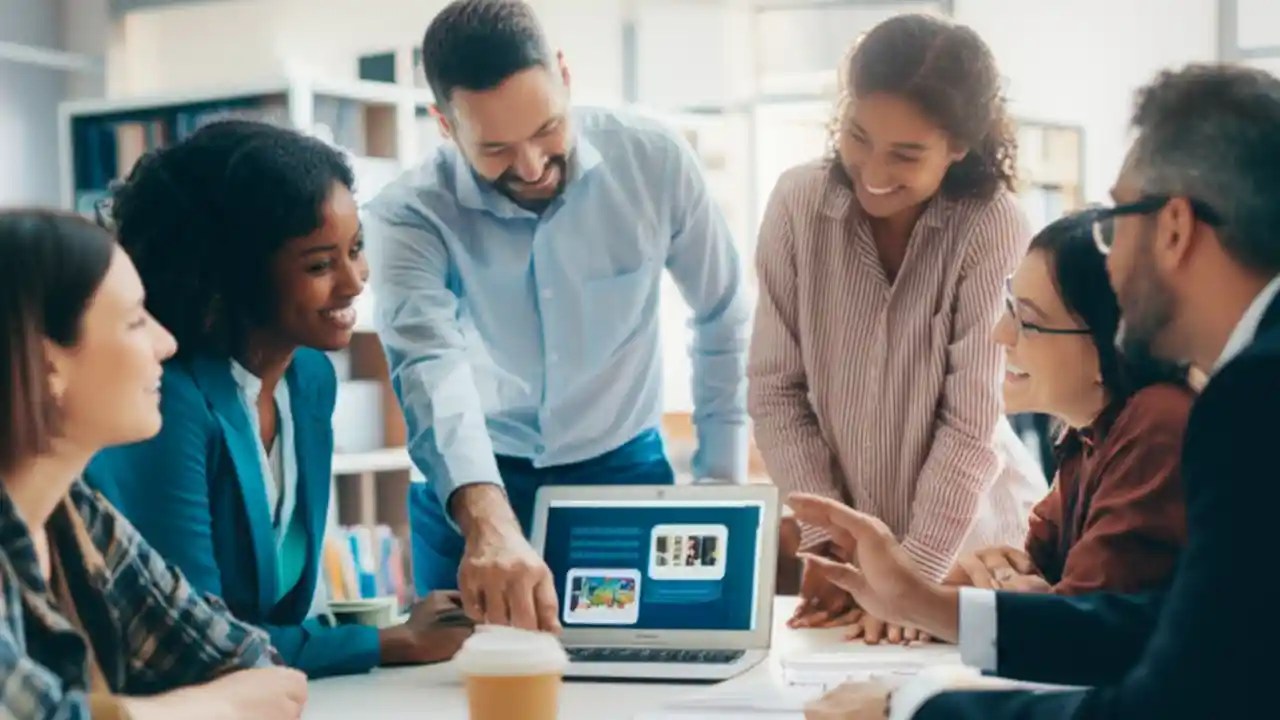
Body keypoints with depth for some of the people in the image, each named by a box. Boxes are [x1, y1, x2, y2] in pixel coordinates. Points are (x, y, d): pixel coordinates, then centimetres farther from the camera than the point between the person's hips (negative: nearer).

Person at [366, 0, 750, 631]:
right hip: (470, 497, -1)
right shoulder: (410, 217, -21)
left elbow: (723, 320, 0)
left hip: (627, 473, 1)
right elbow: (432, 371, -39)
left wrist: (721, 483, 0)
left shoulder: (653, 160, -15)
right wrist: (488, 522, -56)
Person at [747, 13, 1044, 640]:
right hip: (845, 535, 2)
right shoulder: (798, 202, -9)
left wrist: (913, 575, -20)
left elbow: (971, 424, -18)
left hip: (970, 545, -2)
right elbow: (776, 389, -6)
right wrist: (826, 540, -11)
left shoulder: (991, 226, -18)